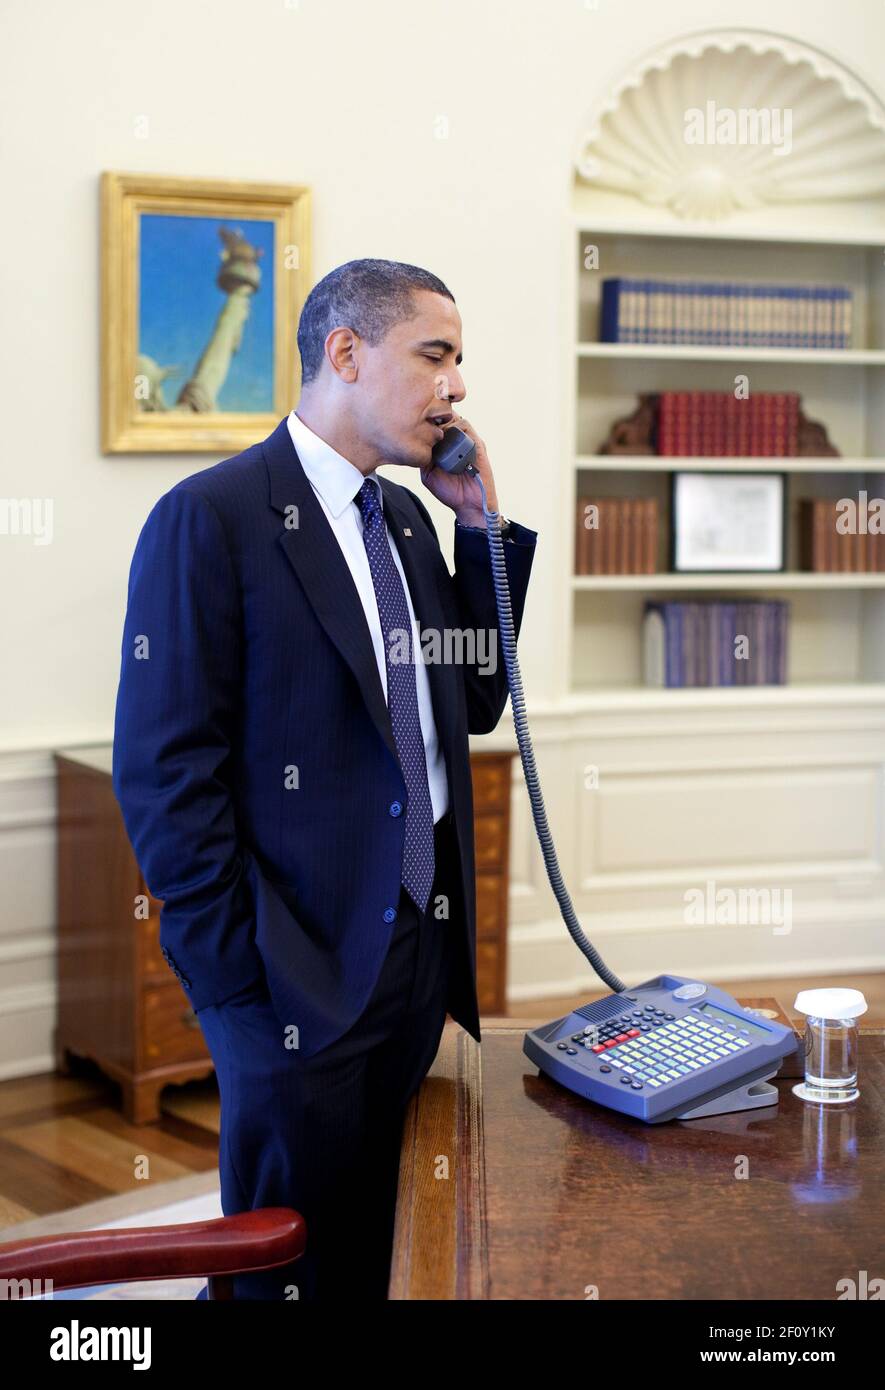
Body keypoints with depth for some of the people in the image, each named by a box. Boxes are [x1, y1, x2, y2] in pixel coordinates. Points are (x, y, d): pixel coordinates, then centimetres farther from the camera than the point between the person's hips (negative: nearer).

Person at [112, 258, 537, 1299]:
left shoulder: (407, 520, 11)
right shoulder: (210, 519, -13)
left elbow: (474, 704, 12)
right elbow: (163, 773, -16)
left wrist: (479, 525, 3)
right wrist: (239, 981, -16)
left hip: (420, 962, 7)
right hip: (298, 983, -7)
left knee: (371, 1255, 18)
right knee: (292, 1269, 8)